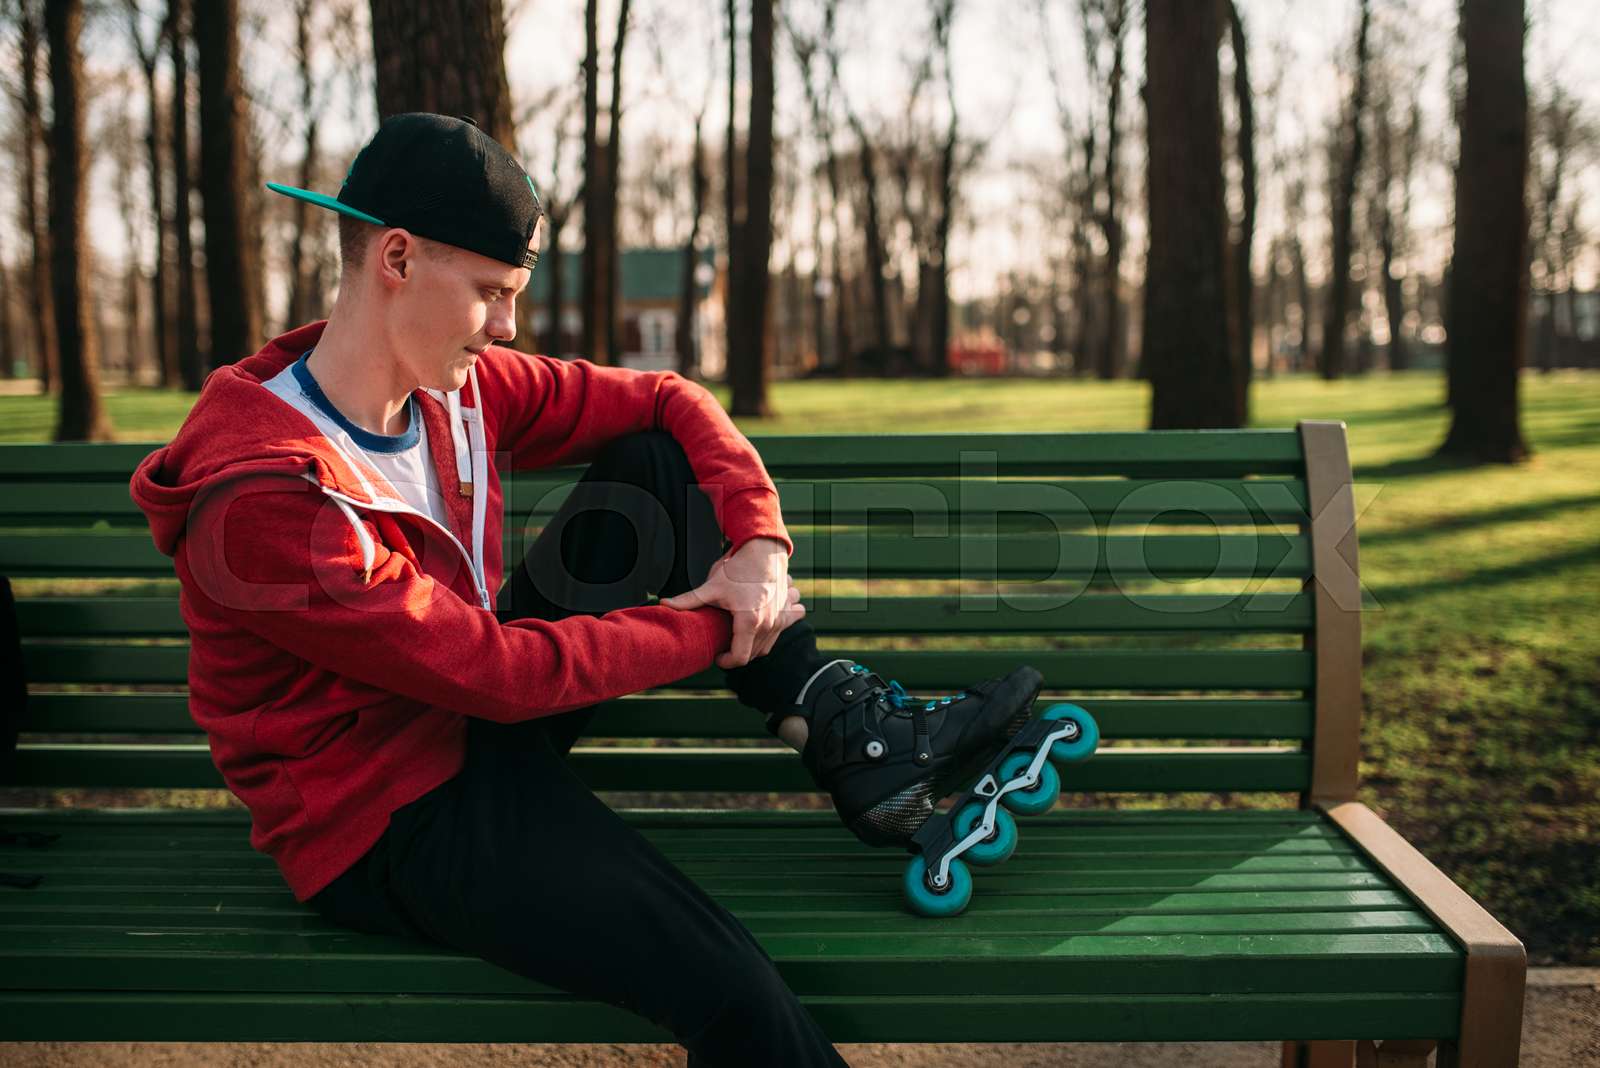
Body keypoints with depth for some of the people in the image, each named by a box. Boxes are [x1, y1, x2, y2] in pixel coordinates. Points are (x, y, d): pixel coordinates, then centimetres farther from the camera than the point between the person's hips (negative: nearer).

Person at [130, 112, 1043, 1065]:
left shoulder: (458, 386, -2)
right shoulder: (264, 499, -26)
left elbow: (665, 402, 5)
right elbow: (494, 668, -25)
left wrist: (760, 539, -12)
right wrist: (715, 628, -16)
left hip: (479, 715, 9)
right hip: (387, 821, -8)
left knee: (651, 460, -2)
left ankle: (843, 727, -8)